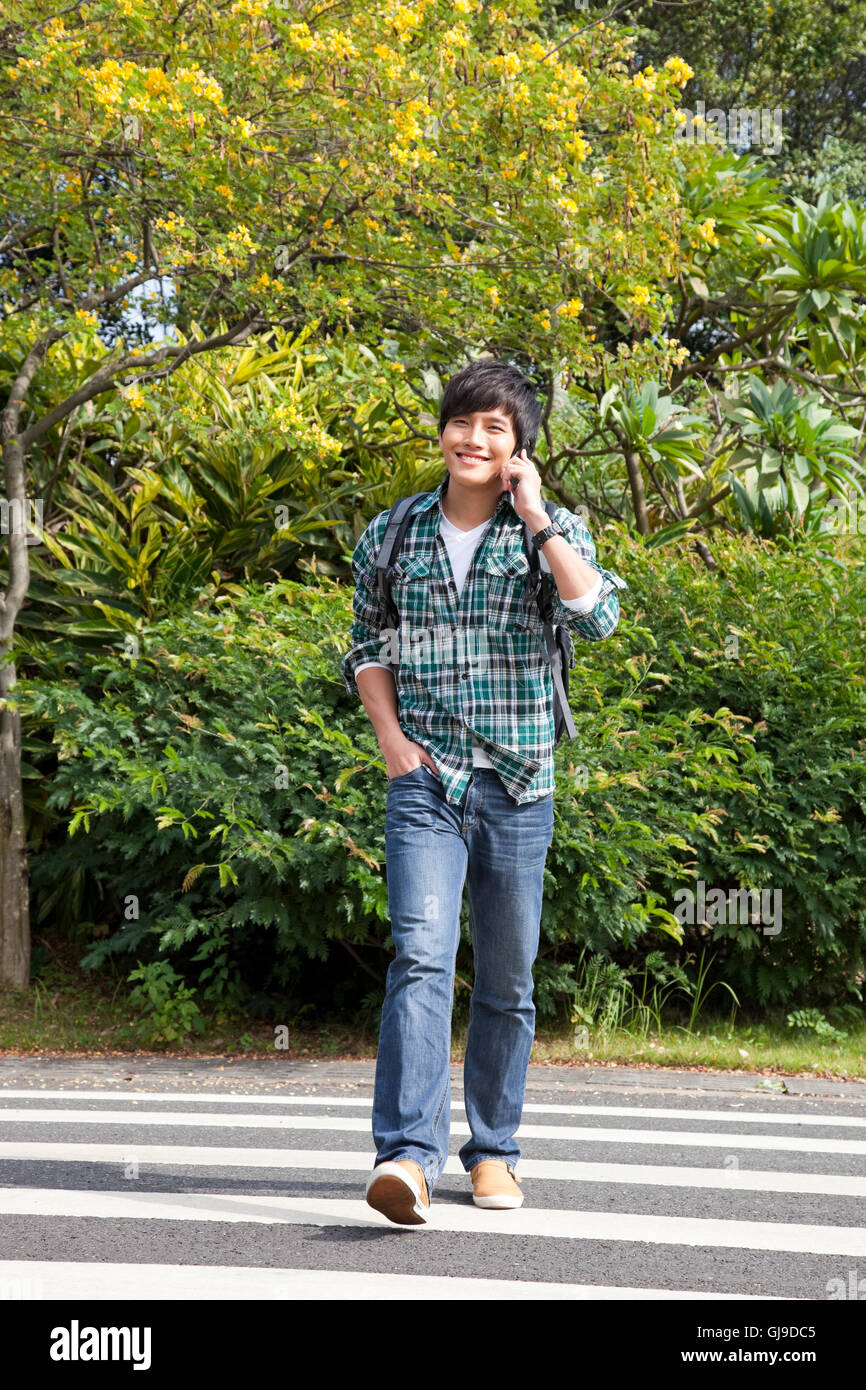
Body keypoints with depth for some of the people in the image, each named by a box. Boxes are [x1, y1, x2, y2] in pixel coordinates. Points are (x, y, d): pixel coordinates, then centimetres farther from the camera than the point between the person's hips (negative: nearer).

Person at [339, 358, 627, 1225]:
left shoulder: (554, 532, 2)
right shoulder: (394, 534, 7)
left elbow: (597, 617, -17)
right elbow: (366, 643, 18)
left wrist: (536, 518, -14)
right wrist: (388, 733, 3)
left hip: (518, 787, 1)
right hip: (425, 781, 0)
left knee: (507, 980, 8)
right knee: (421, 955, -18)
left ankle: (492, 1148, 23)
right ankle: (408, 1154, -26)